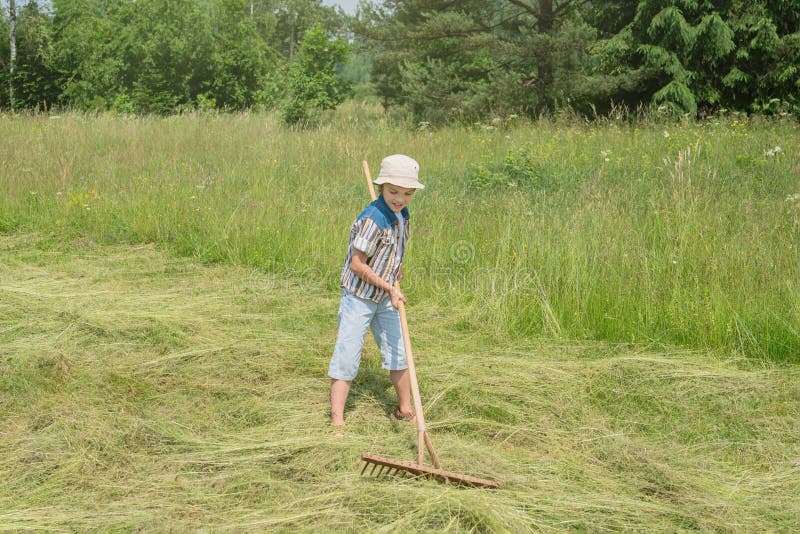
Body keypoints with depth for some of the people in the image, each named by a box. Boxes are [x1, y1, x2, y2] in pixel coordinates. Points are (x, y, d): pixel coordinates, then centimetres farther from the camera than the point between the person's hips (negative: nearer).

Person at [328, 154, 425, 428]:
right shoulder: (372, 220, -26)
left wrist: (397, 268, 3)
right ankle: (337, 418, -2)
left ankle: (405, 408, 30)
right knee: (347, 356, -7)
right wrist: (390, 288, -20)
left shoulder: (402, 214, 0)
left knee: (398, 354, 15)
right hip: (358, 296, -8)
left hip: (385, 298, 8)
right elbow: (357, 264, -24)